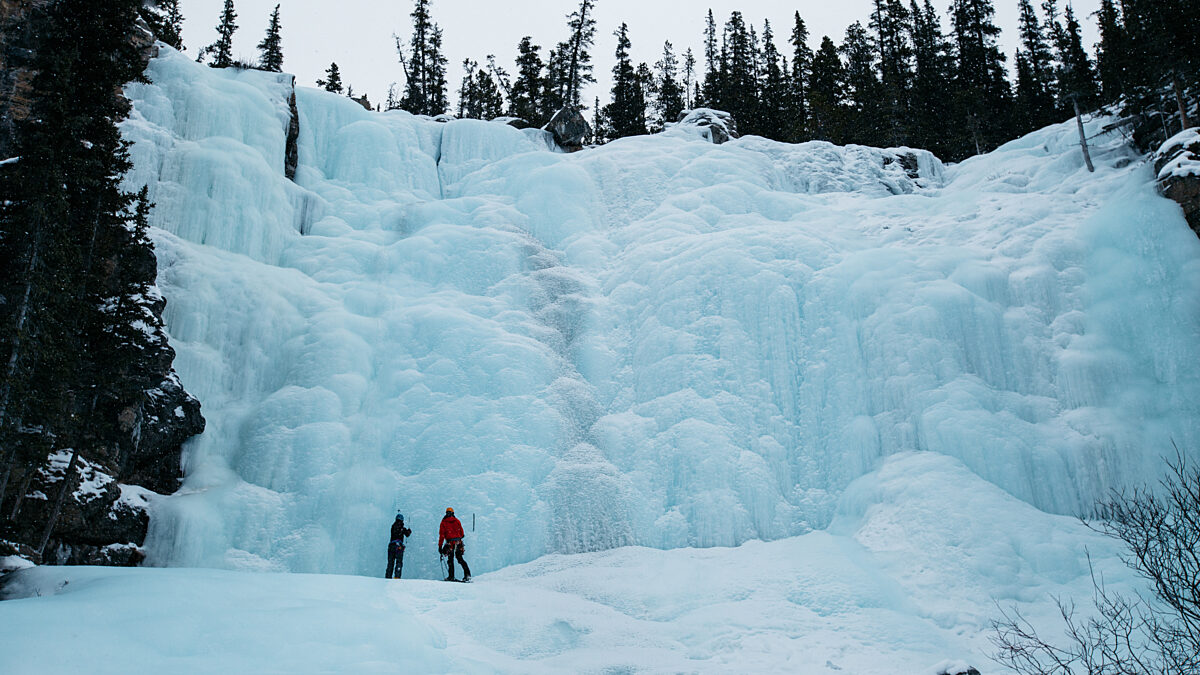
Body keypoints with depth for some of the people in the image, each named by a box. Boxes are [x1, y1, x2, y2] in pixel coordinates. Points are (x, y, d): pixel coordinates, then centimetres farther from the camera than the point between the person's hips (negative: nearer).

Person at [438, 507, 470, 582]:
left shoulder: (444, 522, 2)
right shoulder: (457, 521, 8)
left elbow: (441, 535, -1)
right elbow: (461, 532, 13)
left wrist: (440, 546, 0)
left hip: (450, 542, -3)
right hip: (458, 542, 3)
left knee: (450, 560, 6)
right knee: (460, 559, 10)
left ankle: (451, 576, 1)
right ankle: (467, 574, 0)